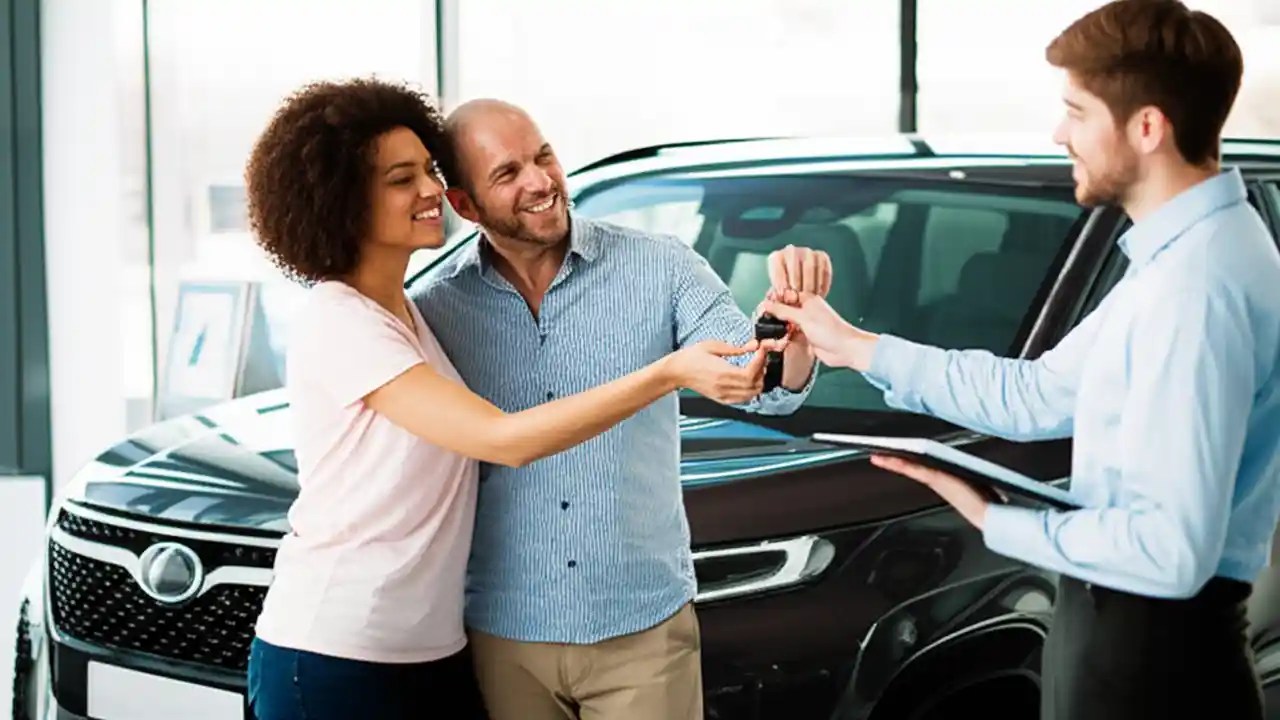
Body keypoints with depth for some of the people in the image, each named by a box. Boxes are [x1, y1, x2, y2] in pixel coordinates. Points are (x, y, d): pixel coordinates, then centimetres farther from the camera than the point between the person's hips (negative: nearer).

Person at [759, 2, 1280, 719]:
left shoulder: (1197, 284, -26)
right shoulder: (1182, 252, 8)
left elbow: (1173, 551, -28)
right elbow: (1039, 394, 13)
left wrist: (995, 522, -16)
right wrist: (856, 347, 13)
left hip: (1153, 656, -10)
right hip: (1129, 633, 10)